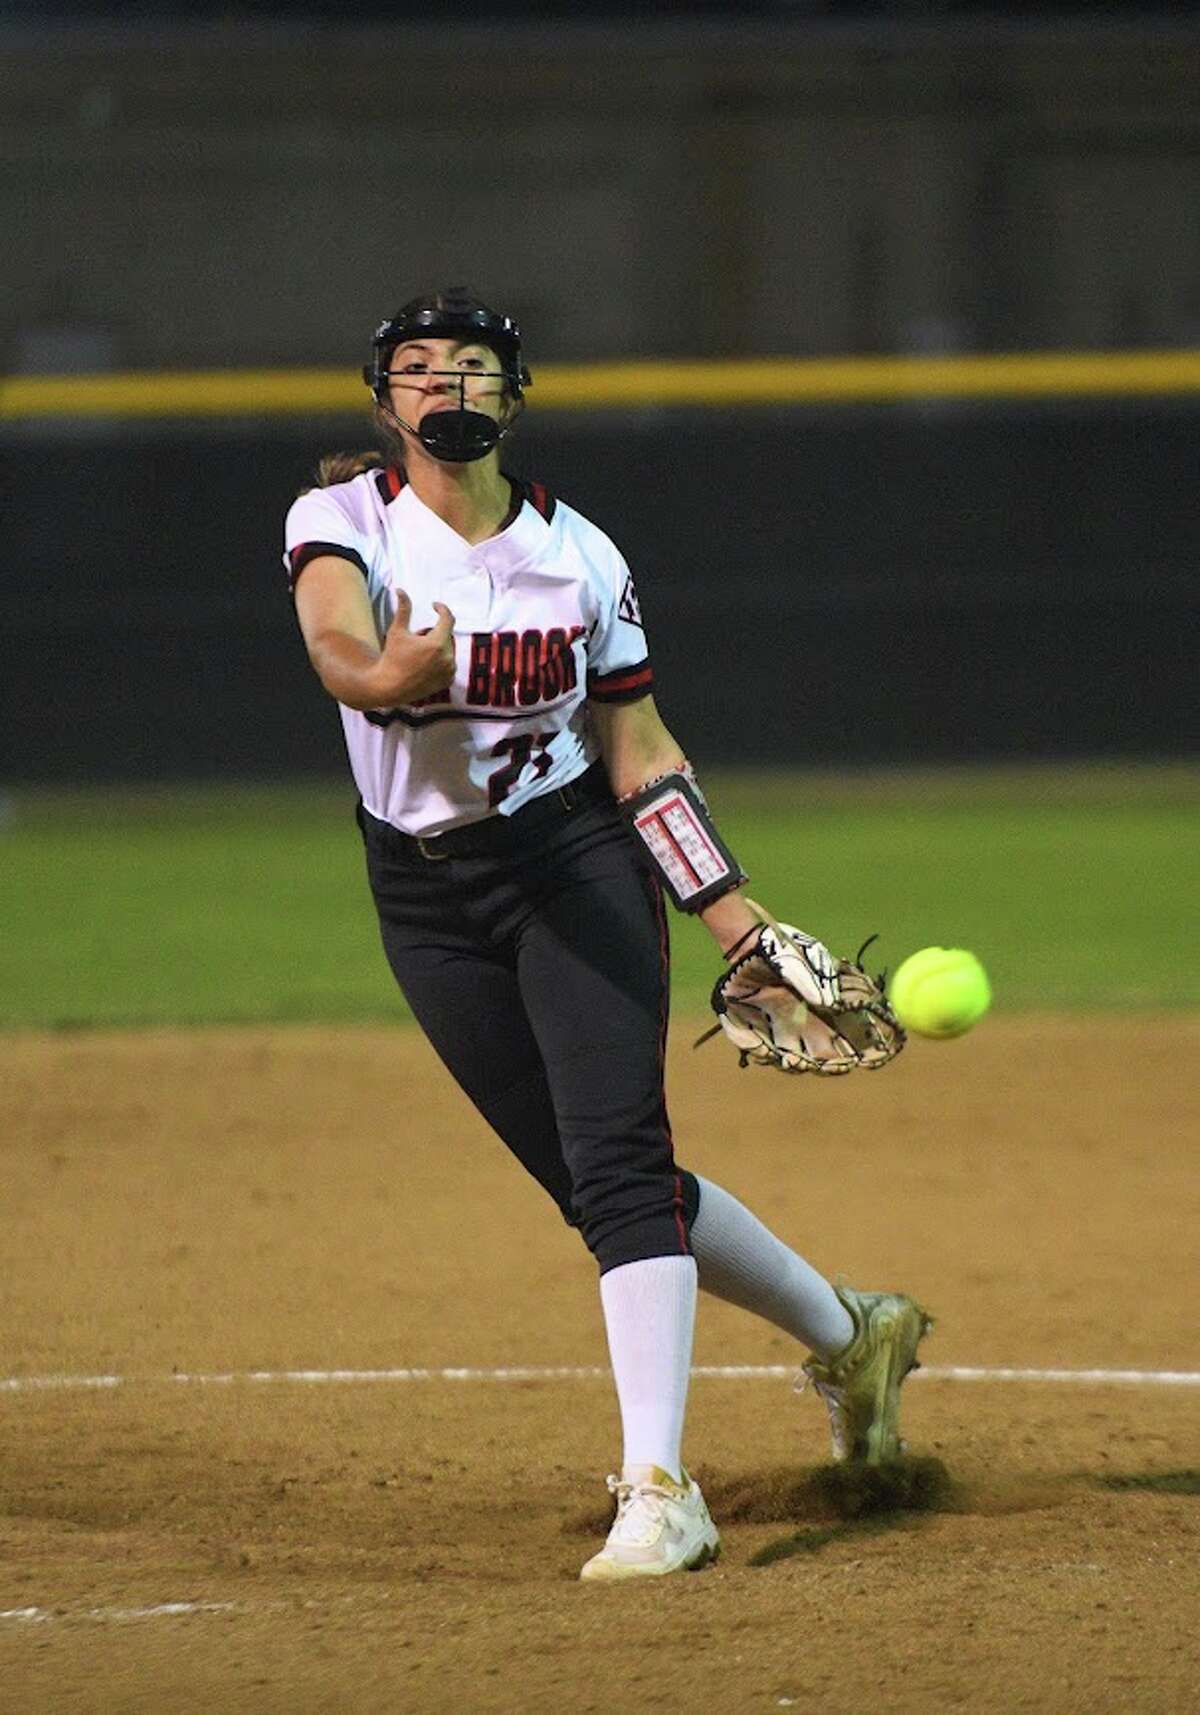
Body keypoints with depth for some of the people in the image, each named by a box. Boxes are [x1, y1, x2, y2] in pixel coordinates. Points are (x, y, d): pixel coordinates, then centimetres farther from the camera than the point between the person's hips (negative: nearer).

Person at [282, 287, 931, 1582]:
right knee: (597, 1187, 7)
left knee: (615, 1159, -17)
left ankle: (659, 1488, -21)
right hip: (426, 897, 1)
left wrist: (733, 917, -2)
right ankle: (844, 1332, 27)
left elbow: (640, 753, 4)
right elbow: (336, 649, -28)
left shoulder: (578, 555, -2)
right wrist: (391, 675, -52)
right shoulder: (343, 521, -6)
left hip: (574, 863, -1)